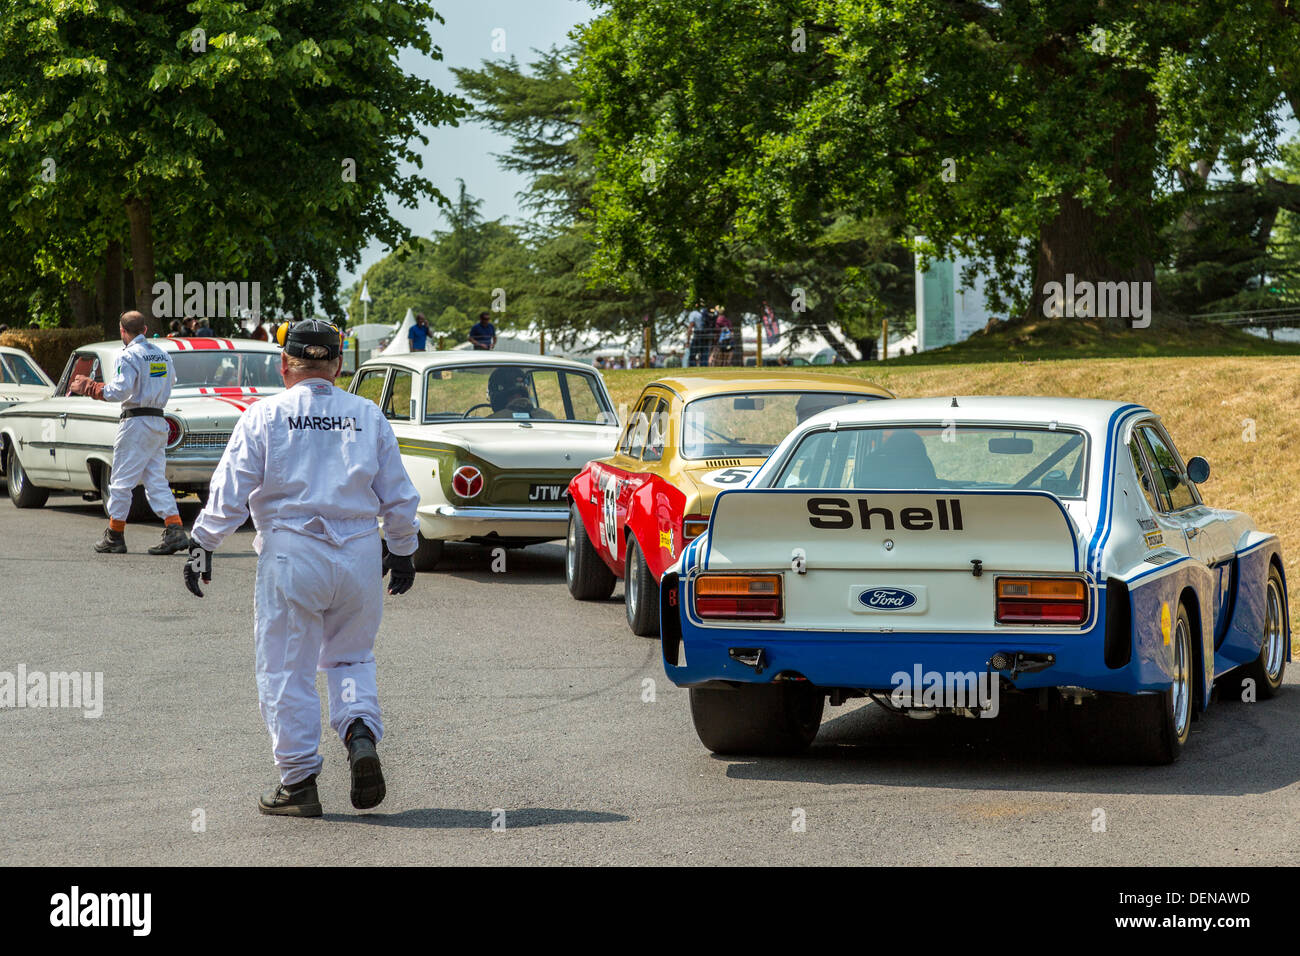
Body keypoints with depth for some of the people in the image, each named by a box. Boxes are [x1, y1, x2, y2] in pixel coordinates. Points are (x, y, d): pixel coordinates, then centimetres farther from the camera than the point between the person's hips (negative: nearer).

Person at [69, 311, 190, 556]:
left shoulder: (128, 356, -12)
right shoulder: (162, 355, 11)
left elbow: (119, 391, -19)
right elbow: (171, 380, 25)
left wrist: (87, 388, -9)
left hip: (135, 423, -7)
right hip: (159, 422, 7)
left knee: (121, 480, 1)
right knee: (156, 480, 7)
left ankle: (114, 537, 6)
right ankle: (175, 530, -6)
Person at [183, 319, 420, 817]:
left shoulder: (263, 416, -1)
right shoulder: (369, 416, 7)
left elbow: (229, 493, -5)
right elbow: (399, 496, 10)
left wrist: (202, 545, 4)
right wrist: (403, 551, 23)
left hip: (291, 554, -3)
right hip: (360, 554, 3)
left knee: (286, 669, 5)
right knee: (351, 657, 20)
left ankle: (299, 781, 5)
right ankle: (361, 732, -5)